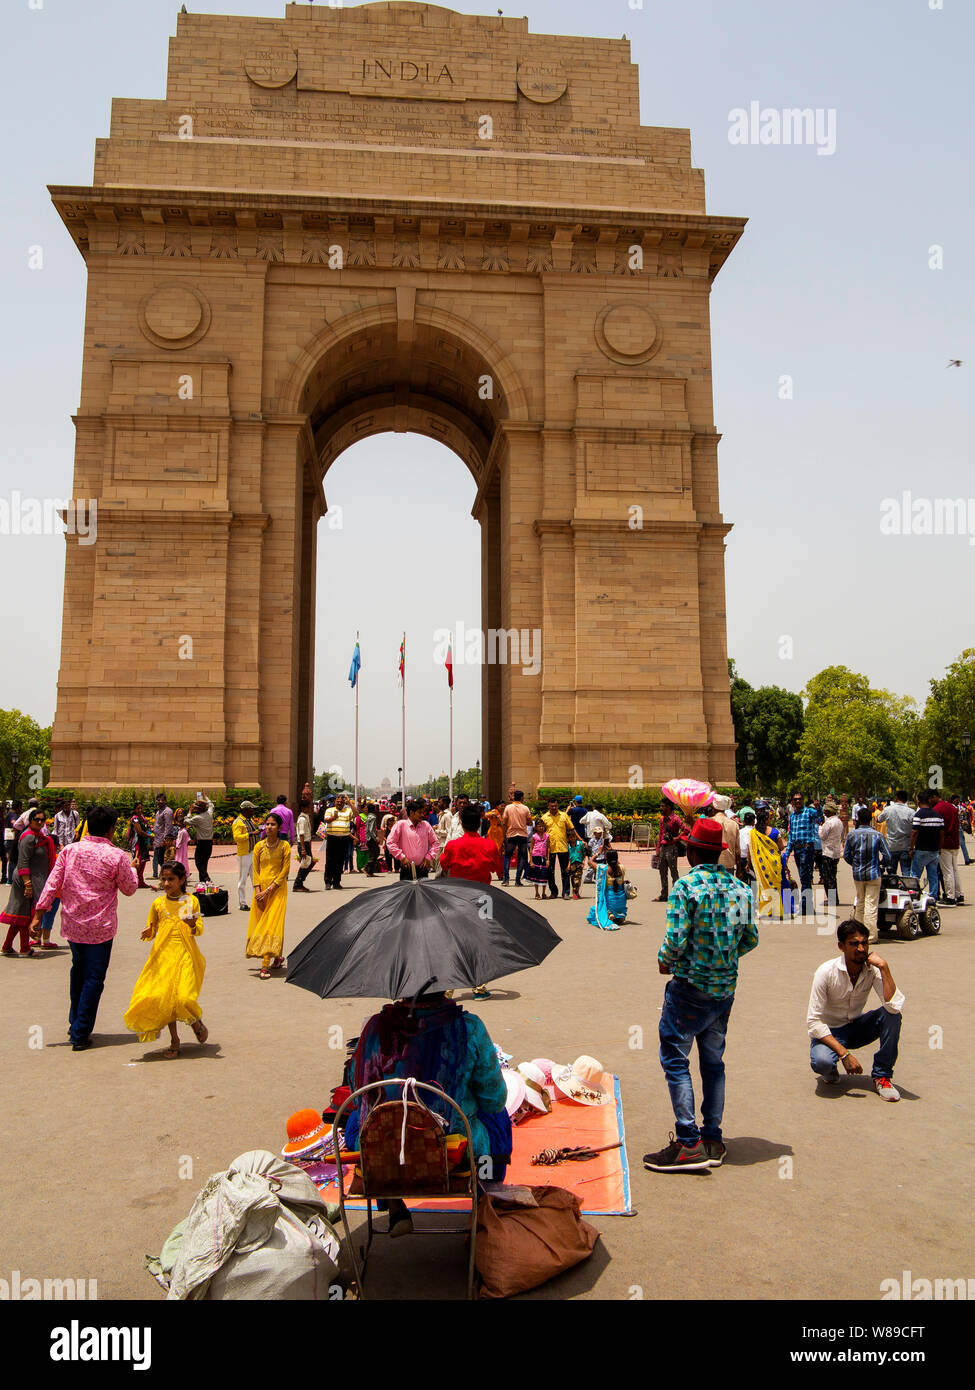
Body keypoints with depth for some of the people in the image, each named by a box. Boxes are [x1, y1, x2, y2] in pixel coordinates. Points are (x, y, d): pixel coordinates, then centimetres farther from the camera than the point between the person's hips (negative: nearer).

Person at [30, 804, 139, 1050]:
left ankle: (75, 1023, 35)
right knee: (93, 978, 5)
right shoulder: (117, 856, -12)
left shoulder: (70, 850, -2)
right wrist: (131, 870, 17)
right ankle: (80, 1035, 6)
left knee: (78, 970, 25)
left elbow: (52, 884, -4)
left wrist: (38, 914, 2)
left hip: (72, 924, 4)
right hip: (100, 927, -4)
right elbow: (130, 889, -1)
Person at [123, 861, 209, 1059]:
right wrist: (148, 933, -11)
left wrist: (193, 925, -19)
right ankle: (174, 1040, 17)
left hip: (185, 955, -2)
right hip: (163, 955, 2)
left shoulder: (191, 901, 2)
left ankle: (197, 1022, 20)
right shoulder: (158, 903, 6)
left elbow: (199, 929, 2)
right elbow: (151, 930, 12)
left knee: (183, 996, -13)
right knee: (164, 996, 1)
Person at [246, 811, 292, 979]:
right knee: (260, 922, 5)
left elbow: (285, 871, -6)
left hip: (277, 888, -4)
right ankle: (278, 957, 23)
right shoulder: (259, 846, 5)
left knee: (272, 923, -10)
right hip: (261, 888, 4)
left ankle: (265, 965, -13)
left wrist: (269, 889, -13)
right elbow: (256, 870, 5)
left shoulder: (284, 846, -3)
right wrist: (258, 891, -8)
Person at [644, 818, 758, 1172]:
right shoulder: (739, 887, 4)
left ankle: (689, 1143, -2)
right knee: (713, 1060, 16)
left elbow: (676, 940, -21)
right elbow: (750, 939, 9)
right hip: (726, 988, 7)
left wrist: (664, 961, -1)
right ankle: (713, 1140, 23)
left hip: (691, 986, -7)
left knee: (675, 1058, 1)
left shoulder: (686, 885, -16)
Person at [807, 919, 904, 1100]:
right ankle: (830, 1072, 4)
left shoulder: (872, 970, -13)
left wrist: (884, 967, -32)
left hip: (857, 1027, 4)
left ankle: (882, 1076, -10)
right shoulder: (826, 972, -23)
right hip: (829, 1032, -4)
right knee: (821, 1062, -35)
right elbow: (814, 1021, -23)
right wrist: (844, 1054, -30)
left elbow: (894, 1006, -28)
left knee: (892, 1015, -24)